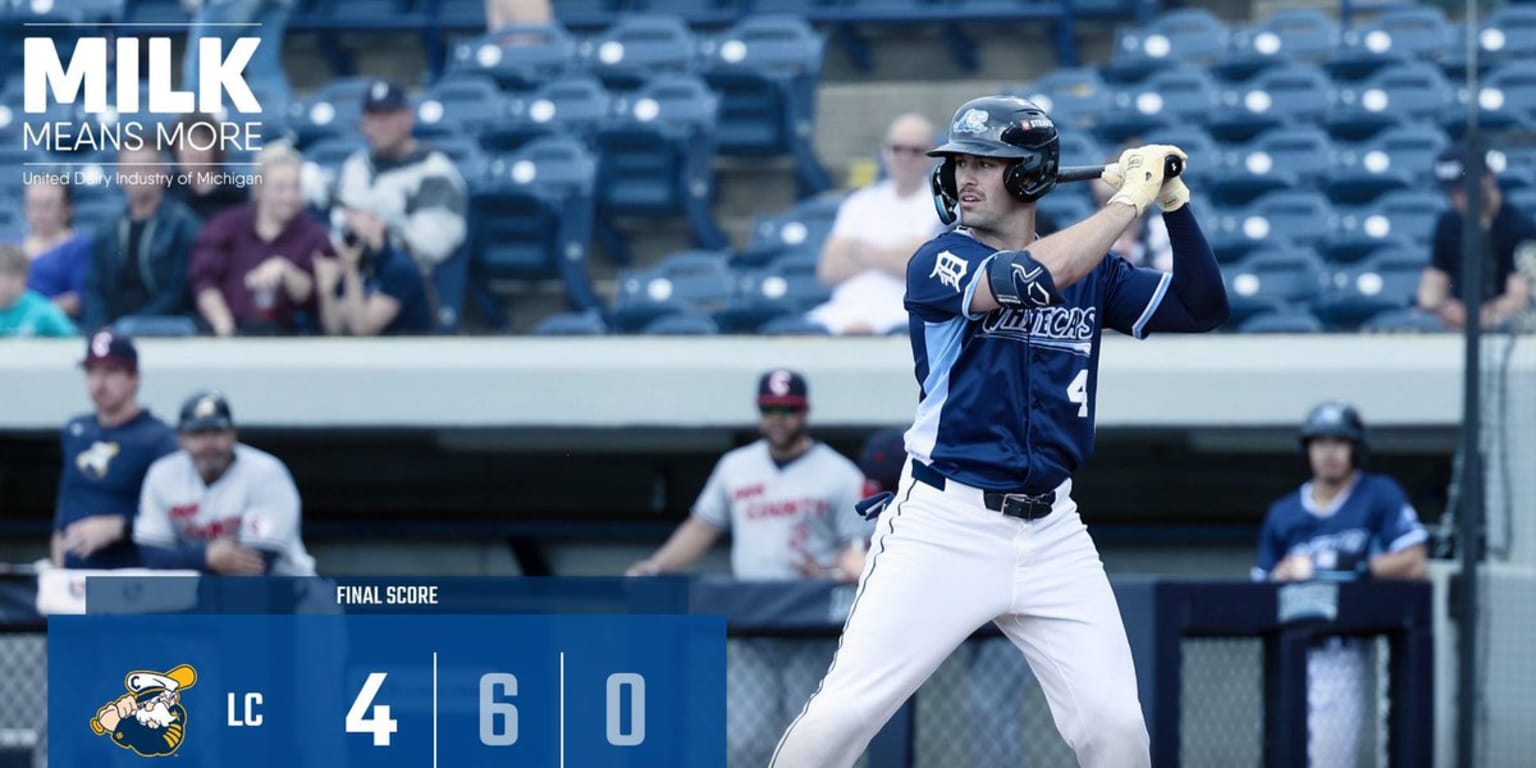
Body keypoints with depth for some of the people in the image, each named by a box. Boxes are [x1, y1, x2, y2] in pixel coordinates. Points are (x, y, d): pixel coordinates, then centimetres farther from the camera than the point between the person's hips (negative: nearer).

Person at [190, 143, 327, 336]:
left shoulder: (314, 235, 10)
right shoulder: (228, 225, 12)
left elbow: (311, 297, 0)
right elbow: (205, 281, 0)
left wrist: (285, 271, -19)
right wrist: (225, 327, -14)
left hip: (281, 335, 0)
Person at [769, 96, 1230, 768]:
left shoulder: (1094, 274, 10)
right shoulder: (939, 261, -4)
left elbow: (1203, 308, 3)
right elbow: (1030, 277, -22)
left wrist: (1172, 201, -8)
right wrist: (1129, 199, -14)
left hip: (1050, 532, 4)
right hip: (945, 527, -4)